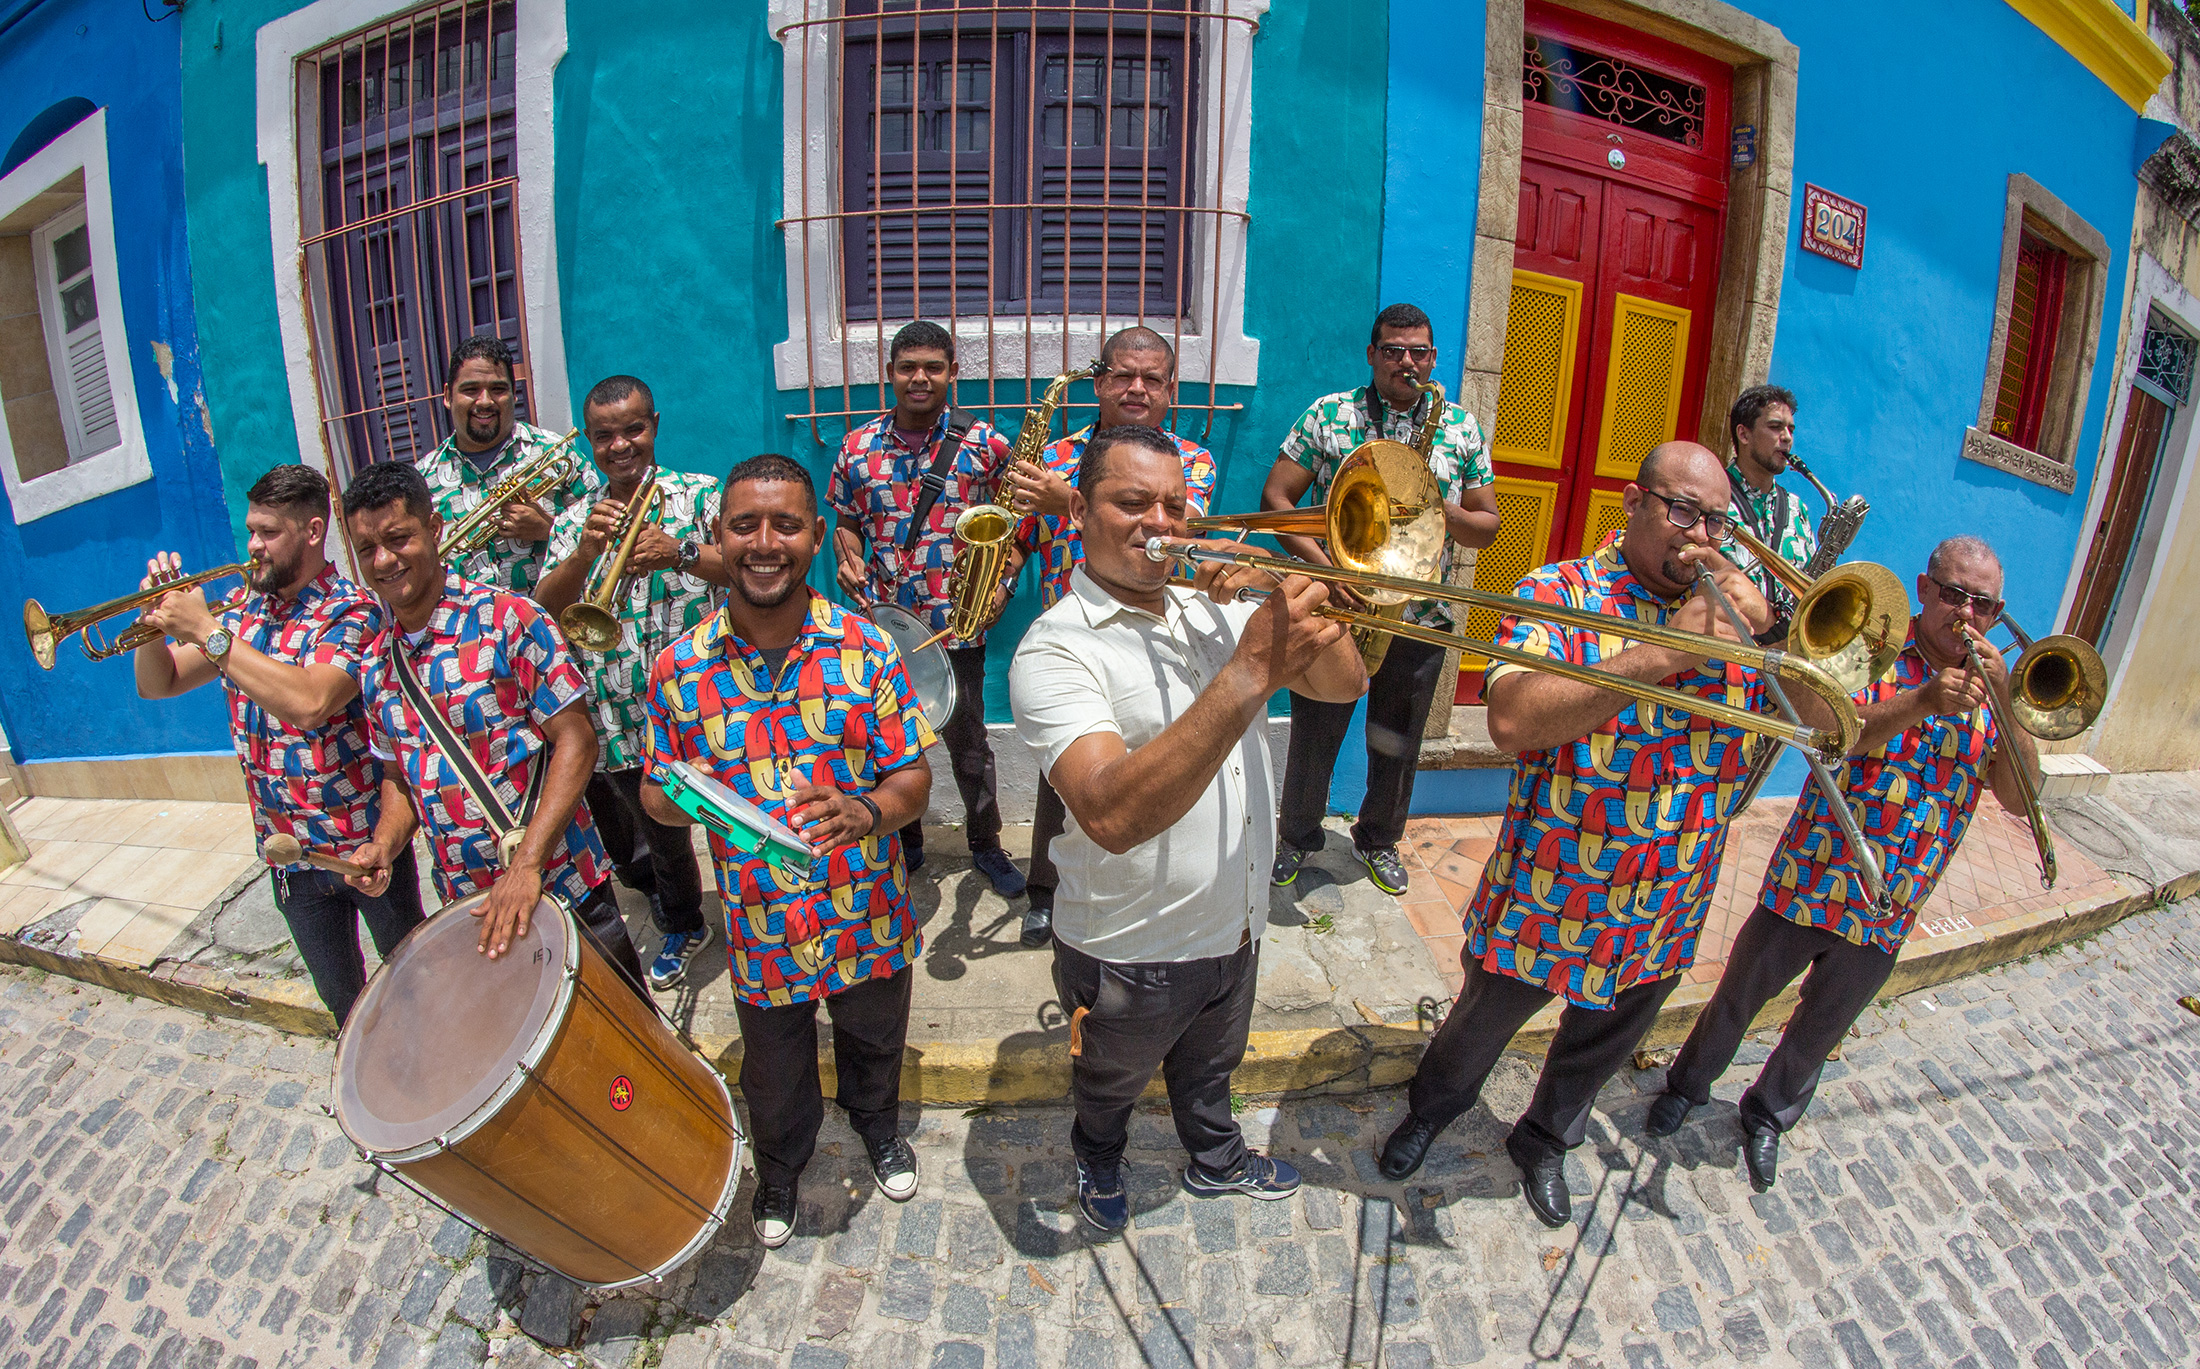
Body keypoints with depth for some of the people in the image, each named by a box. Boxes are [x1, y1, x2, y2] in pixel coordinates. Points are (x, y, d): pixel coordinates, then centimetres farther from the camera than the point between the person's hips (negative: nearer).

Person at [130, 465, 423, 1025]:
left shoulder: (351, 612, -16)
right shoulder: (241, 612, 5)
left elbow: (308, 702, -32)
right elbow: (157, 684, 10)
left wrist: (206, 631, -27)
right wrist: (156, 622, -8)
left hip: (365, 840, -5)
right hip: (287, 850, 6)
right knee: (342, 999, 20)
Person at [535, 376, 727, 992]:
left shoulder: (701, 496, 0)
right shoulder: (574, 520, 10)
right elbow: (544, 607, -2)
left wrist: (682, 552, -33)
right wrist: (585, 553, -20)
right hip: (612, 721, 5)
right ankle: (683, 925, 45)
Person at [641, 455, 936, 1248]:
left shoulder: (866, 648, -14)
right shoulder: (680, 668, -10)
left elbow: (913, 779, -11)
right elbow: (657, 791, 1)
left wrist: (866, 811, -33)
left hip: (867, 915, 0)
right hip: (761, 925, 0)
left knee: (874, 1044, 27)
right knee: (775, 1073, 24)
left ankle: (879, 1128, 61)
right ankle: (778, 1169, 57)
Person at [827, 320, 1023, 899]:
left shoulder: (986, 446, -4)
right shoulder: (858, 447, 3)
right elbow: (847, 522, 14)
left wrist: (1002, 584, -12)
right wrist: (848, 559, -6)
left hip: (958, 628, -2)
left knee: (968, 743, 9)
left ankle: (985, 843, 30)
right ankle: (904, 842, 37)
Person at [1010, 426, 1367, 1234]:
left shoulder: (1218, 611, -2)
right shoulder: (1055, 648, -25)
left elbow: (1344, 684, -6)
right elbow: (1112, 816, -40)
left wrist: (1285, 595, -25)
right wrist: (1251, 673, -46)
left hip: (1236, 929, 5)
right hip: (1130, 953, -5)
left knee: (1209, 1069, 33)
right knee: (1111, 1085, 28)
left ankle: (1217, 1162, 63)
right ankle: (1098, 1163, 60)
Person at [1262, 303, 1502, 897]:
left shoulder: (1462, 426, 6)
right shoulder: (1327, 414, -2)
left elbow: (1488, 526, 7)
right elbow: (1275, 498, -6)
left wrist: (1444, 512, -16)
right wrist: (1324, 565, -18)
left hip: (1420, 617, 3)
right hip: (1336, 606, -2)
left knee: (1398, 741, 15)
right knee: (1314, 733, 9)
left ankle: (1379, 838, 39)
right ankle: (1297, 835, 33)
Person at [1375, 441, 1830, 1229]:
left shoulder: (1731, 608, 0)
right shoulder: (1560, 594, -15)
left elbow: (1819, 716, -3)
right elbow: (1511, 722, -30)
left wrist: (1768, 628, -18)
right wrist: (1662, 654, -33)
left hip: (1662, 914, 4)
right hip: (1547, 895, -4)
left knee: (1602, 1045, 25)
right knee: (1483, 1024, 19)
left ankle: (1546, 1140, 53)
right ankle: (1434, 1106, 50)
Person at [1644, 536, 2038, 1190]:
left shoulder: (1995, 687, 2)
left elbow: (2020, 797, -8)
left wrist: (2005, 702, -19)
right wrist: (1921, 702, -39)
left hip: (1887, 911, 3)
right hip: (1808, 883, -3)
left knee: (1818, 1033, 20)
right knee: (1737, 1000, 14)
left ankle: (1769, 1114, 44)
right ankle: (1686, 1086, 39)